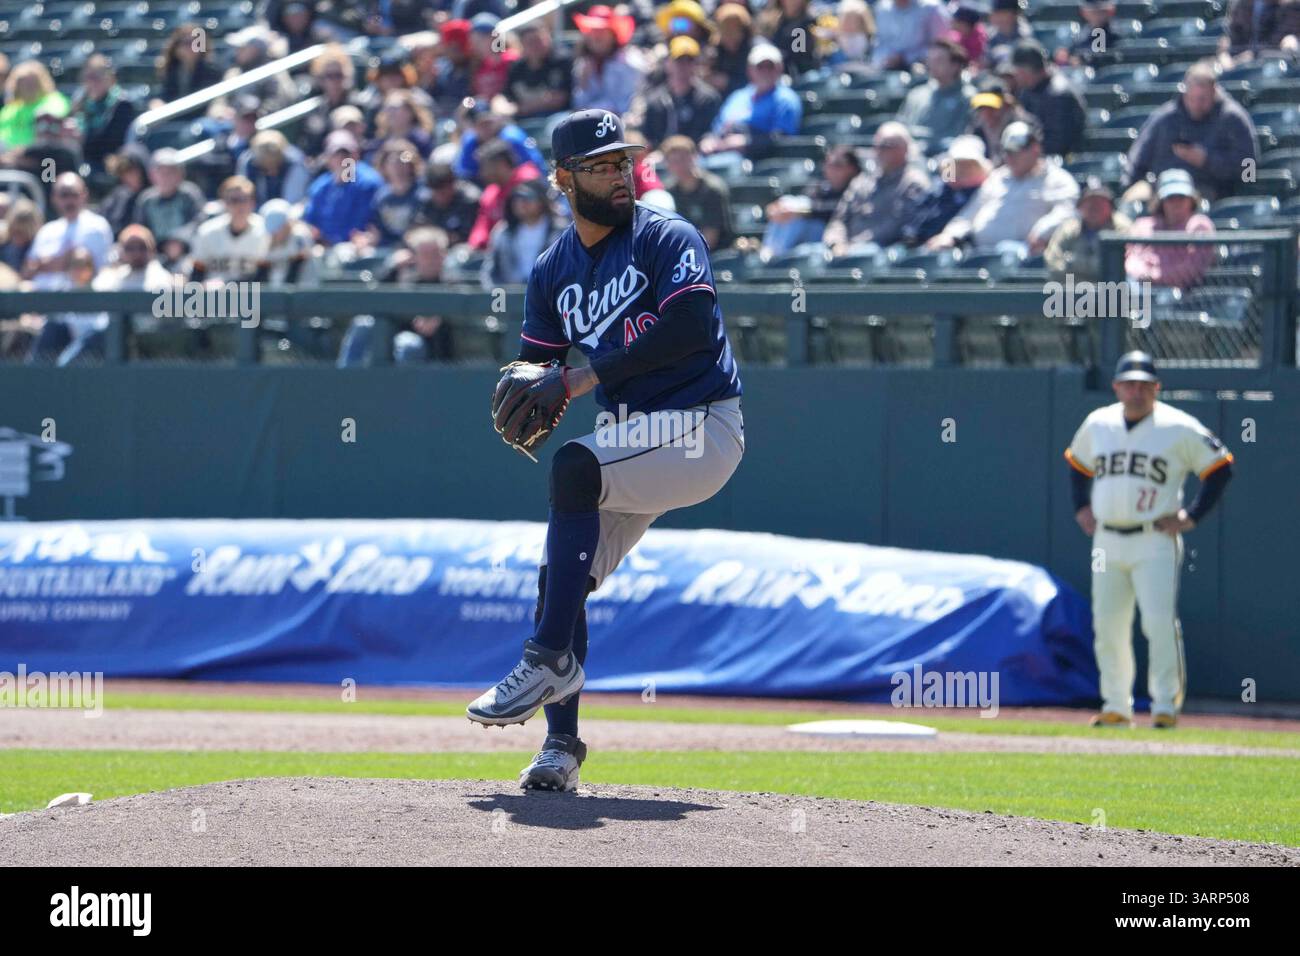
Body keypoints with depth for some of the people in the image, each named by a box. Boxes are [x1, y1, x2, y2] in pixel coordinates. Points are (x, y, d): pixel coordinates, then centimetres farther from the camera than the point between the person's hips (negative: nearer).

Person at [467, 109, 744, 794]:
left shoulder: (668, 239, -8)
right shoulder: (553, 271, 12)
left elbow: (692, 329, -23)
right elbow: (539, 360, 15)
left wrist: (578, 376, -24)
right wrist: (527, 381, -12)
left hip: (703, 427, -7)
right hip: (634, 433, 7)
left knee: (575, 467, -31)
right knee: (559, 574, -6)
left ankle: (551, 658, -28)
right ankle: (561, 745, -1)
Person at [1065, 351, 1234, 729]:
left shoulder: (1179, 428, -5)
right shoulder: (1097, 424, 9)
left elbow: (1220, 467, 0)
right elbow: (1077, 464, 28)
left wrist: (1192, 516, -5)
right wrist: (1081, 508, 15)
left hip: (1155, 542, -5)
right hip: (1107, 541, 5)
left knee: (1160, 622, -15)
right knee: (1107, 627, 4)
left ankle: (1166, 705, -7)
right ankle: (1116, 707, 15)